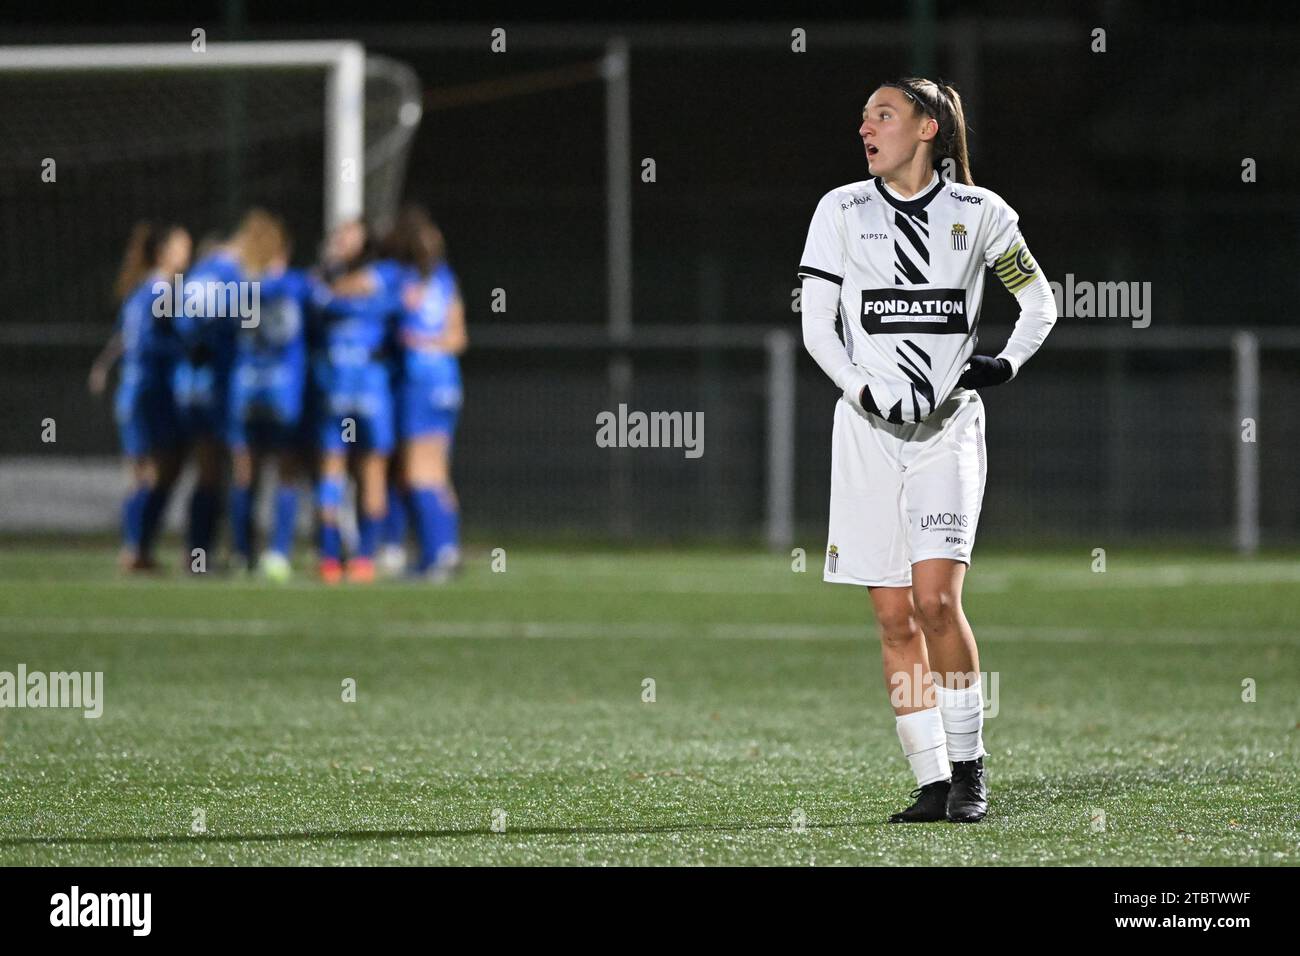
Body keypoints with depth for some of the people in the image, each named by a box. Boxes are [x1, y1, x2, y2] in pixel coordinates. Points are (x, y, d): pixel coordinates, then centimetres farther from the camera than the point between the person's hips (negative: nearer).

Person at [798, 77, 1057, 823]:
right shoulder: (842, 210, 5)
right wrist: (867, 393, -11)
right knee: (895, 618, -1)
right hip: (868, 429, 2)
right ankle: (933, 782, 5)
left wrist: (1010, 362, -3)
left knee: (936, 600, -17)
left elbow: (1041, 301, 15)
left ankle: (969, 766, -3)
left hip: (951, 426, -2)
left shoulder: (979, 212, 4)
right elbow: (815, 325, 3)